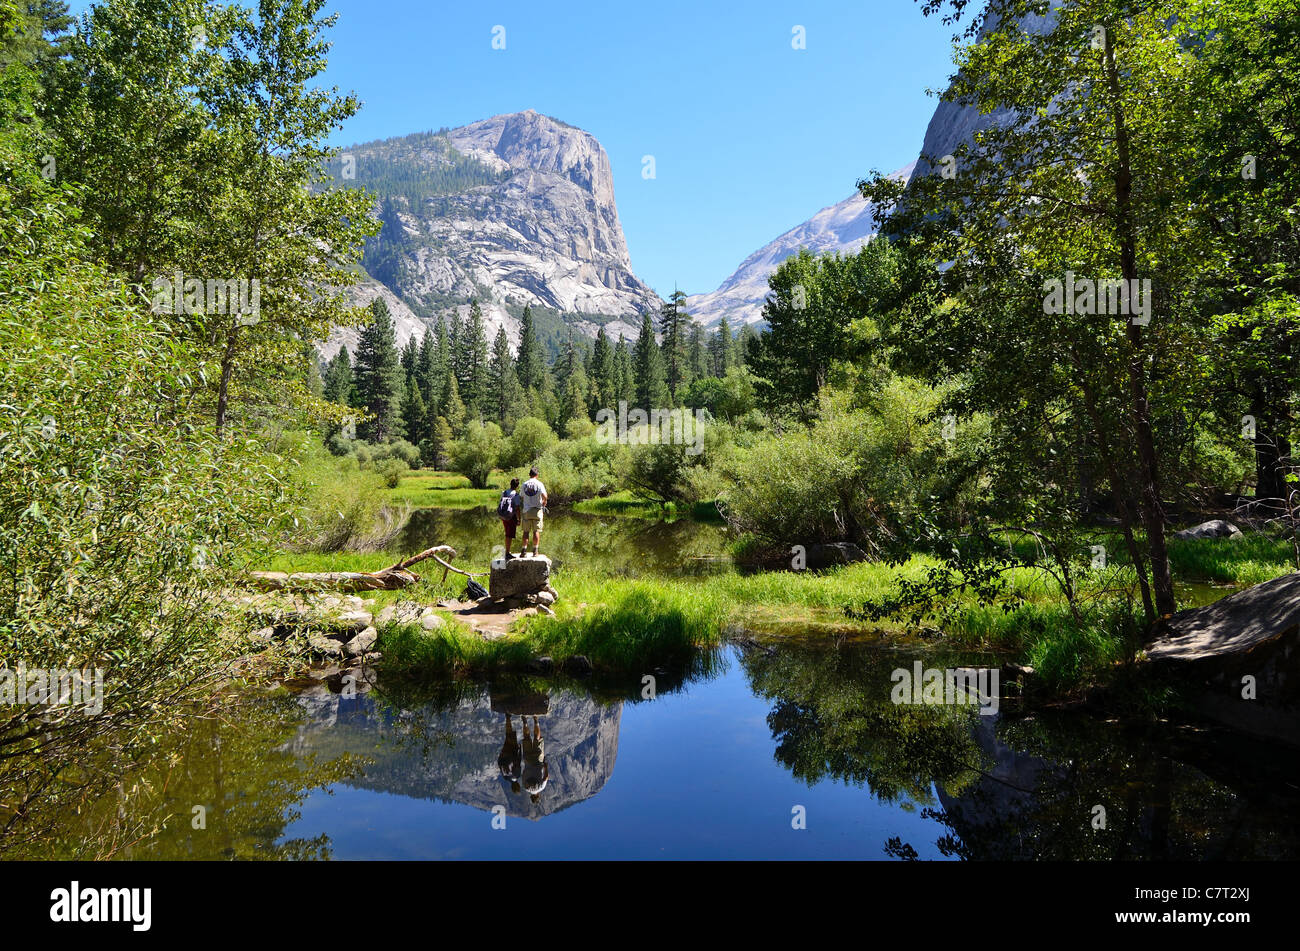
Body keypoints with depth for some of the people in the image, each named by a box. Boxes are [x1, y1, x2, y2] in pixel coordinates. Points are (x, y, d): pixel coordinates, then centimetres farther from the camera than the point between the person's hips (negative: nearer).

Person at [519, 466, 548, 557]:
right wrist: (544, 505, 2)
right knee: (536, 531, 3)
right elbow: (544, 497, -16)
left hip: (526, 510, 2)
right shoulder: (539, 484, -6)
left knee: (526, 531, 7)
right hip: (537, 510, -2)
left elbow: (523, 497, 9)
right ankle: (535, 550, 2)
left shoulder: (524, 484, 5)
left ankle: (524, 550, 5)